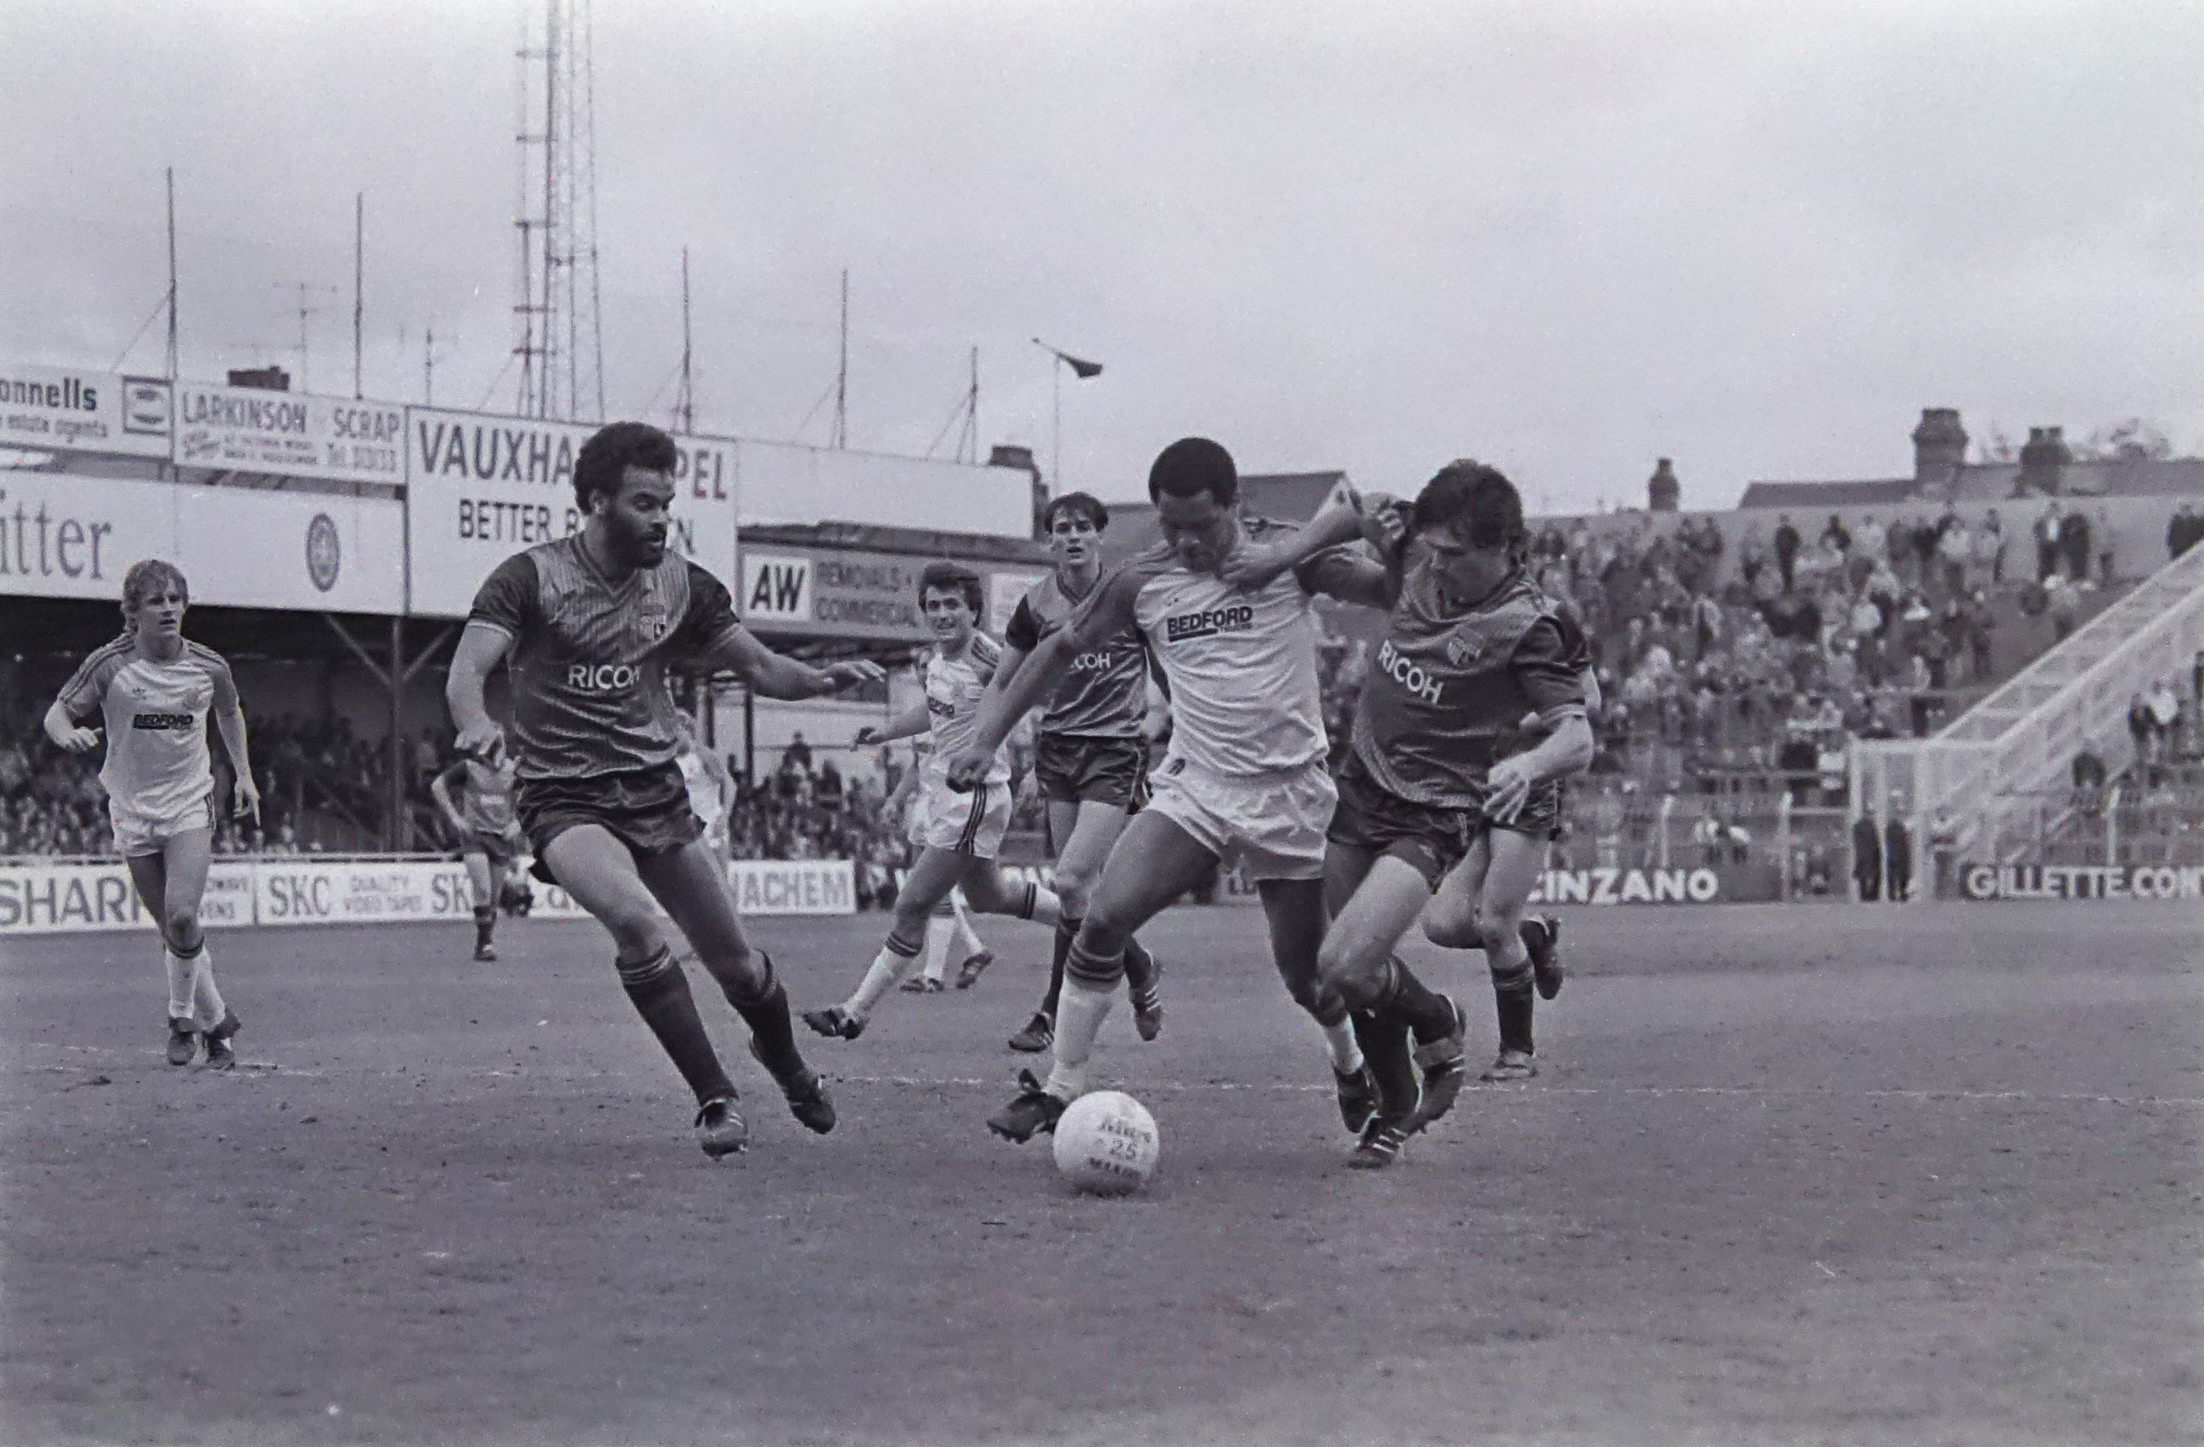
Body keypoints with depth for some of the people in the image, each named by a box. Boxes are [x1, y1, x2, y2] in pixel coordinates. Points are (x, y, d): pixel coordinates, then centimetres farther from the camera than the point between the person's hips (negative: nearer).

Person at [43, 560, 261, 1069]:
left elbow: (228, 712, 16)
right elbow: (57, 712, -6)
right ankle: (216, 1020, 20)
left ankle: (183, 1017, 2)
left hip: (190, 804, 0)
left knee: (182, 916, -19)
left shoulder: (208, 667, -5)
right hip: (132, 809, 0)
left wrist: (243, 775, 14)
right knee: (173, 928, 3)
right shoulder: (110, 665, -11)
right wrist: (69, 733, -29)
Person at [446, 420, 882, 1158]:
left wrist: (823, 679, -13)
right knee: (636, 920, -31)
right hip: (564, 798, -4)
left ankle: (790, 1069, 38)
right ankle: (715, 1100, -20)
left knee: (734, 959, 5)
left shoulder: (681, 585, 5)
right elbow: (467, 670, -18)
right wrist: (477, 724, -41)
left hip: (656, 791, 4)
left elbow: (760, 667, 9)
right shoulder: (529, 578, -8)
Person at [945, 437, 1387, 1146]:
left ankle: (1353, 1068, 39)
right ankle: (1057, 1089, -8)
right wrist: (986, 737, 6)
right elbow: (1061, 649, 10)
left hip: (1288, 797, -2)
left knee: (1305, 972, 6)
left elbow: (1394, 594, -10)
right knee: (1104, 917, -17)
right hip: (1193, 788, 2)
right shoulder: (1141, 581, -1)